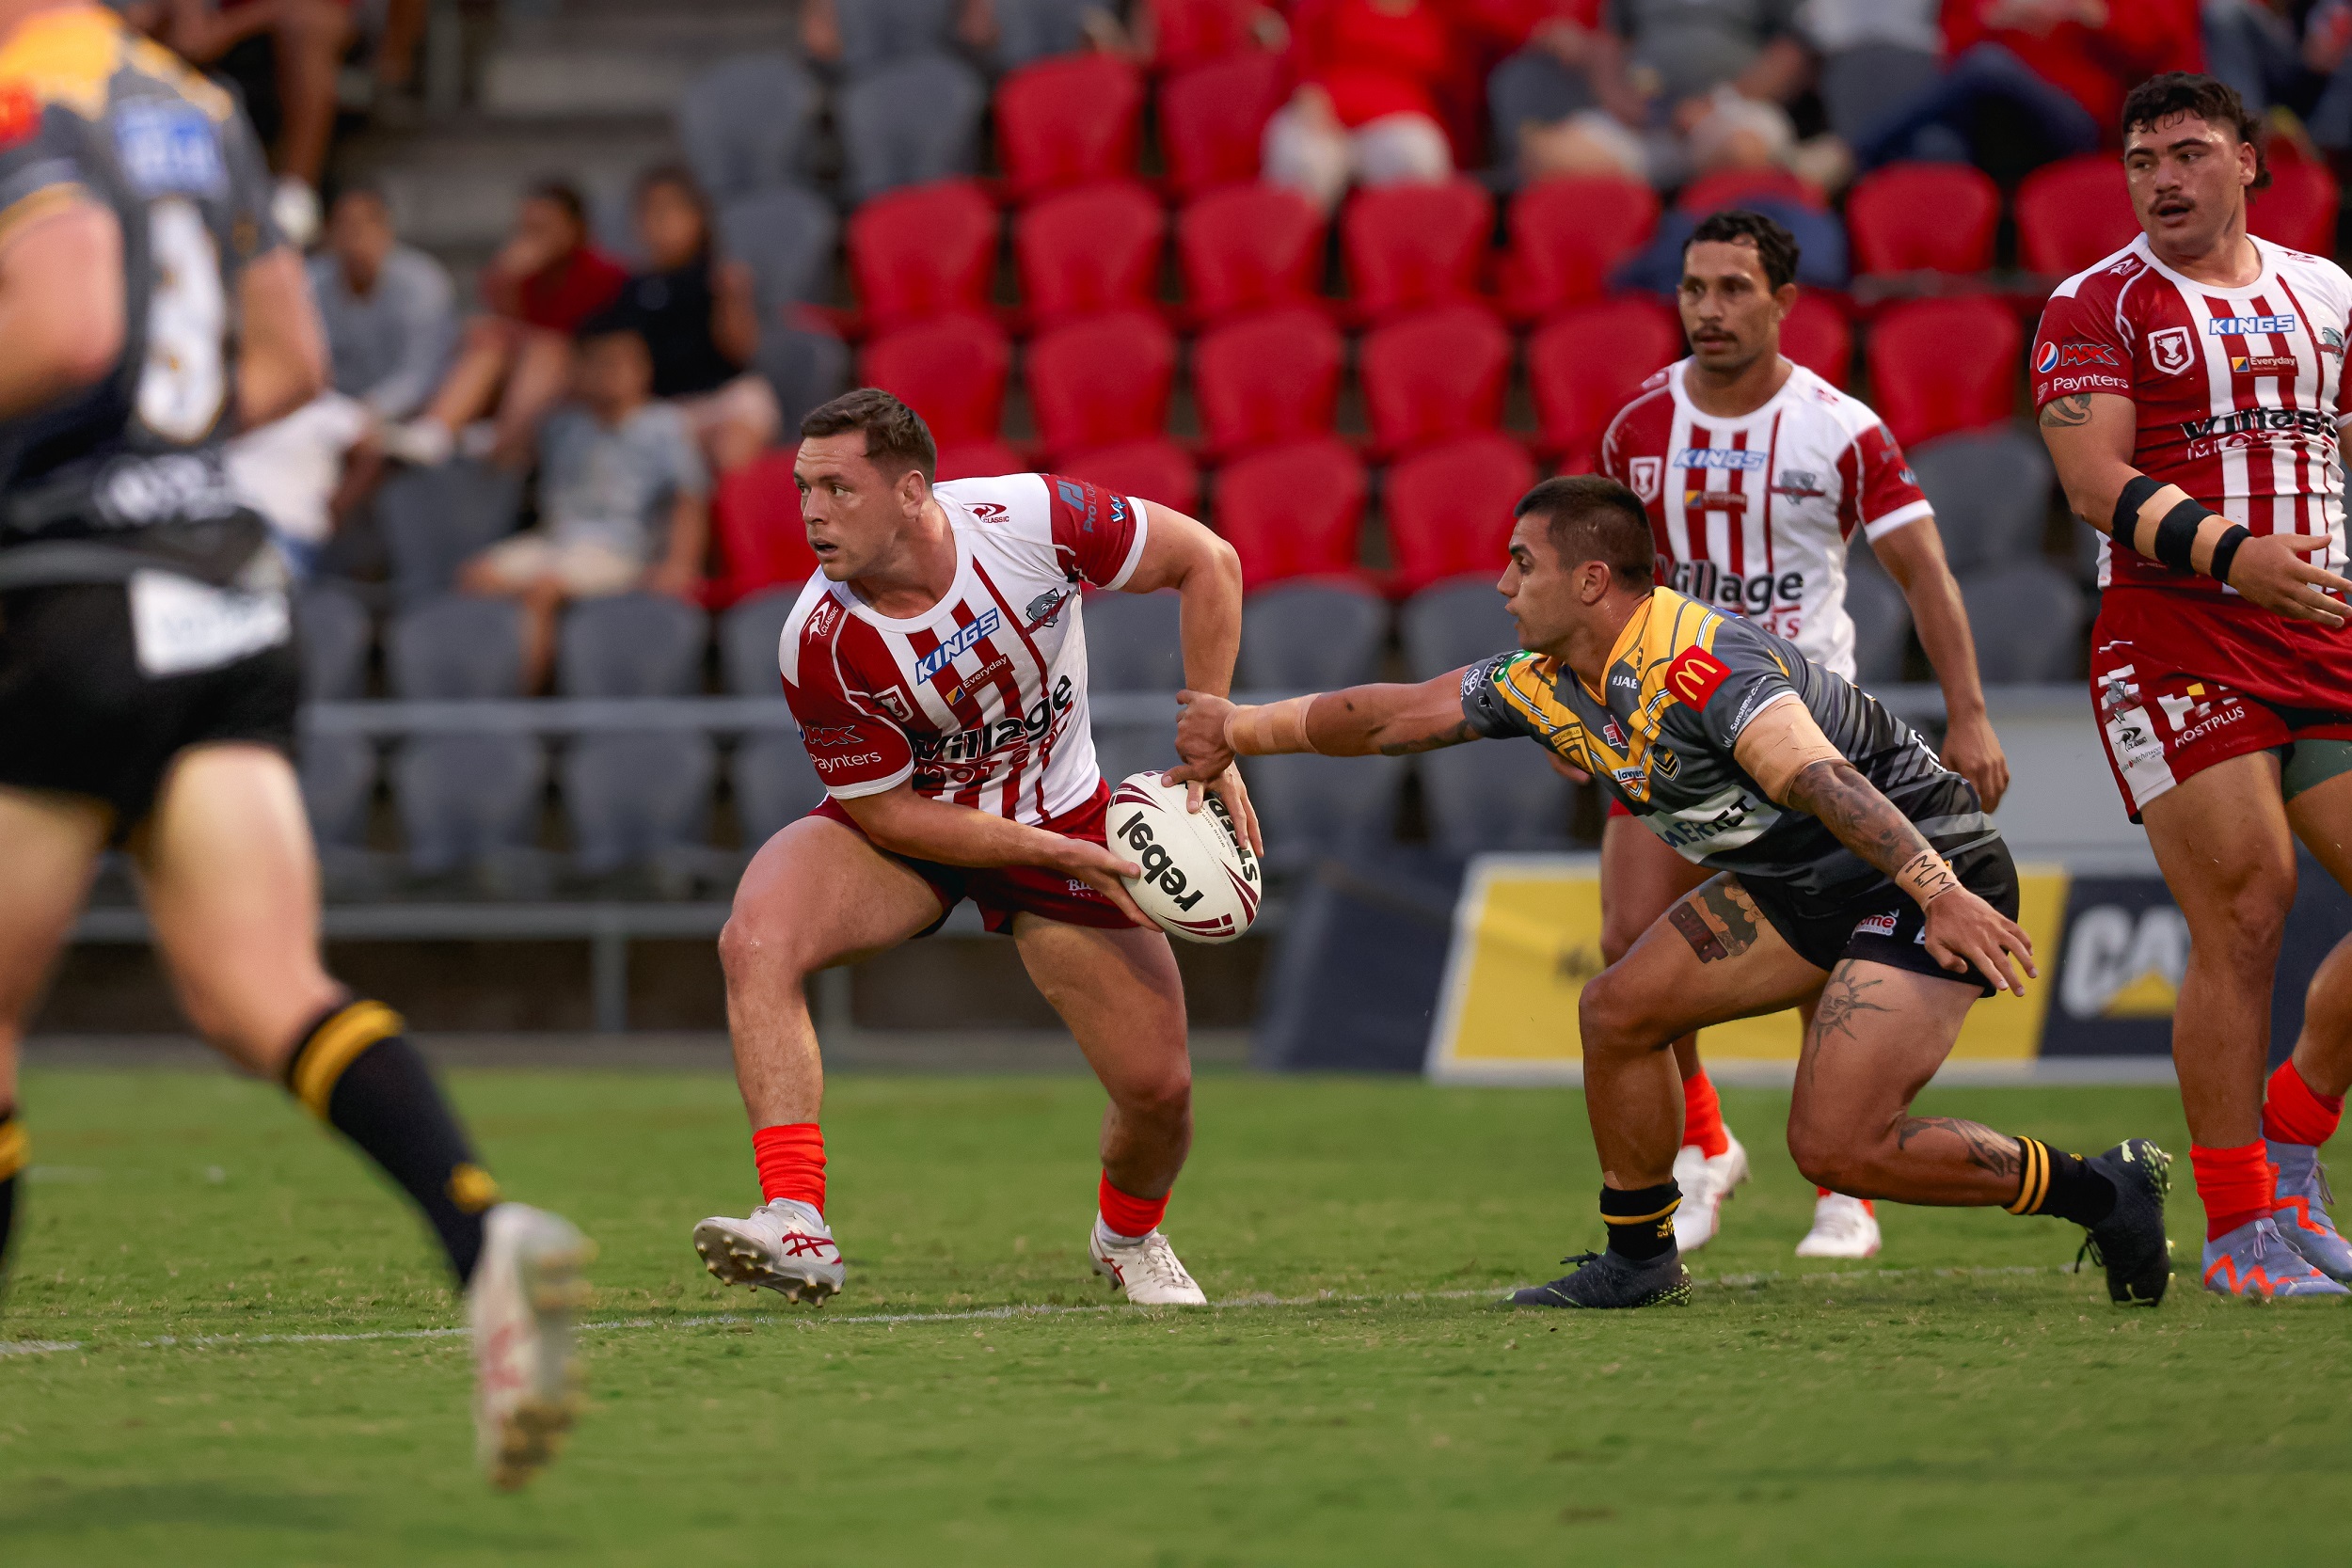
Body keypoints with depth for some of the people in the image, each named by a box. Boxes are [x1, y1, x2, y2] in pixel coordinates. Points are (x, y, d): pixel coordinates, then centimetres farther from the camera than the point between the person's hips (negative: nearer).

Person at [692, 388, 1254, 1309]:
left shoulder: (1031, 518, -26)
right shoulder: (820, 646, -27)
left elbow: (1206, 561, -13)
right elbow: (885, 812, -17)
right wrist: (1053, 853, -24)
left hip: (1060, 812, 1)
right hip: (906, 825, -1)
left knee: (1159, 1087, -3)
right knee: (756, 940, -31)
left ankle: (1127, 1236, 33)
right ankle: (796, 1227, -35)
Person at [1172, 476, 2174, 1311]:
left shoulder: (1700, 663, -28)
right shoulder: (1546, 683, 1)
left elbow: (1820, 777, -41)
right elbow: (1394, 717, 13)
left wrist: (1939, 893, -53)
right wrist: (1239, 730, 16)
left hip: (1926, 867, -9)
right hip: (1795, 885, 9)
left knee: (1835, 1146, -18)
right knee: (1618, 1008, 2)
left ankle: (2100, 1191, -4)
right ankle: (1640, 1262, 17)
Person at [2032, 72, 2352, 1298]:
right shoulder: (2096, 308, 0)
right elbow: (2097, 483, -12)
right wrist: (2230, 554, -25)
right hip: (2175, 640, -5)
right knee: (2242, 914, -11)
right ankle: (2238, 1224, -3)